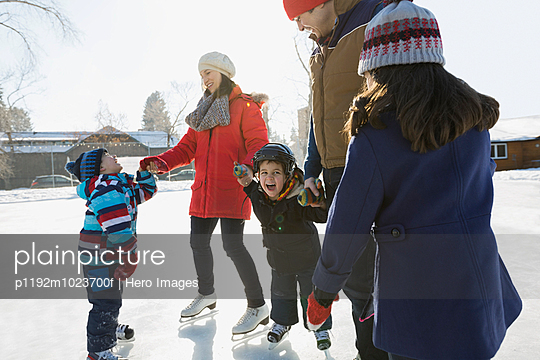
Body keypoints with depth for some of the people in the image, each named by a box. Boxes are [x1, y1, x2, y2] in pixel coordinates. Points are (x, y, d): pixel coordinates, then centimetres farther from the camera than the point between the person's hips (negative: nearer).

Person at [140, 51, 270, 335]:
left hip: (233, 190, -7)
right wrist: (162, 162, -4)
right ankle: (207, 294, 37)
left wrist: (247, 166, -34)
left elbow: (259, 144, -13)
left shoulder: (246, 106, -2)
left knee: (233, 245, -13)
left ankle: (258, 306, 4)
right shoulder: (203, 111, 19)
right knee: (198, 242, 14)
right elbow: (187, 148, 13)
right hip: (203, 191, 8)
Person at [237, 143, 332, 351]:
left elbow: (321, 216, -36)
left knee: (312, 293, 11)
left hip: (305, 255, -5)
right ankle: (282, 322, 47)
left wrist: (318, 200, -53)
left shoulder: (298, 199, -31)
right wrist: (247, 183, -1)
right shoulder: (260, 197, -13)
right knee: (281, 292, 23)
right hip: (278, 257, 5)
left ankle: (321, 328, 33)